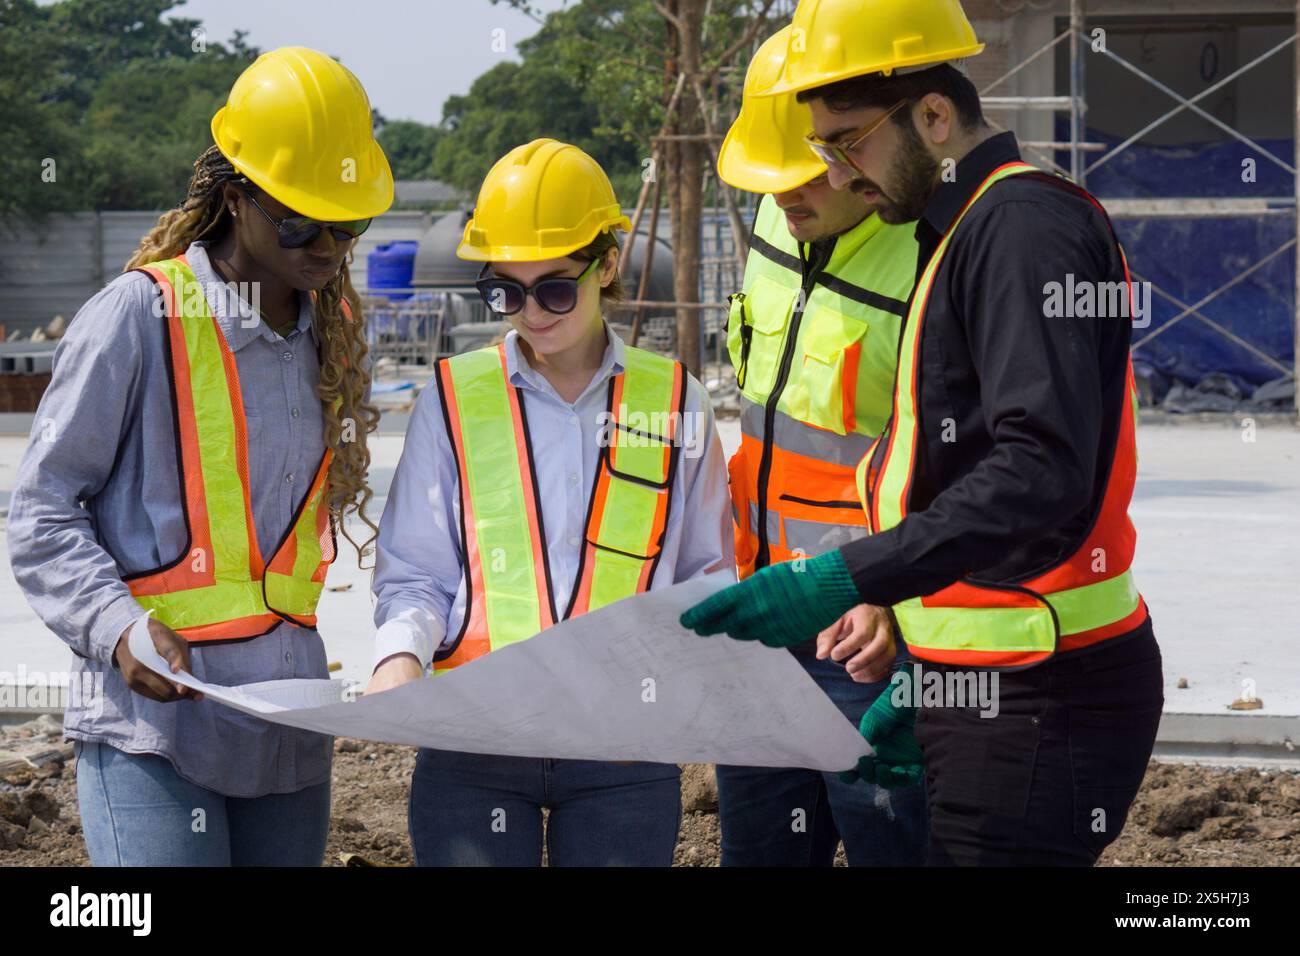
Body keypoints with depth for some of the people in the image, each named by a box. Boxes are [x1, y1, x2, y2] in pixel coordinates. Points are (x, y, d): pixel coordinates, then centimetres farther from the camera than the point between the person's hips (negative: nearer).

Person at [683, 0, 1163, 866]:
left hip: (1038, 697, -10)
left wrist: (844, 581, -29)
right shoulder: (968, 232, 19)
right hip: (992, 685, 10)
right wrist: (928, 679, 21)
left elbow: (1041, 471, -26)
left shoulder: (1024, 223, -14)